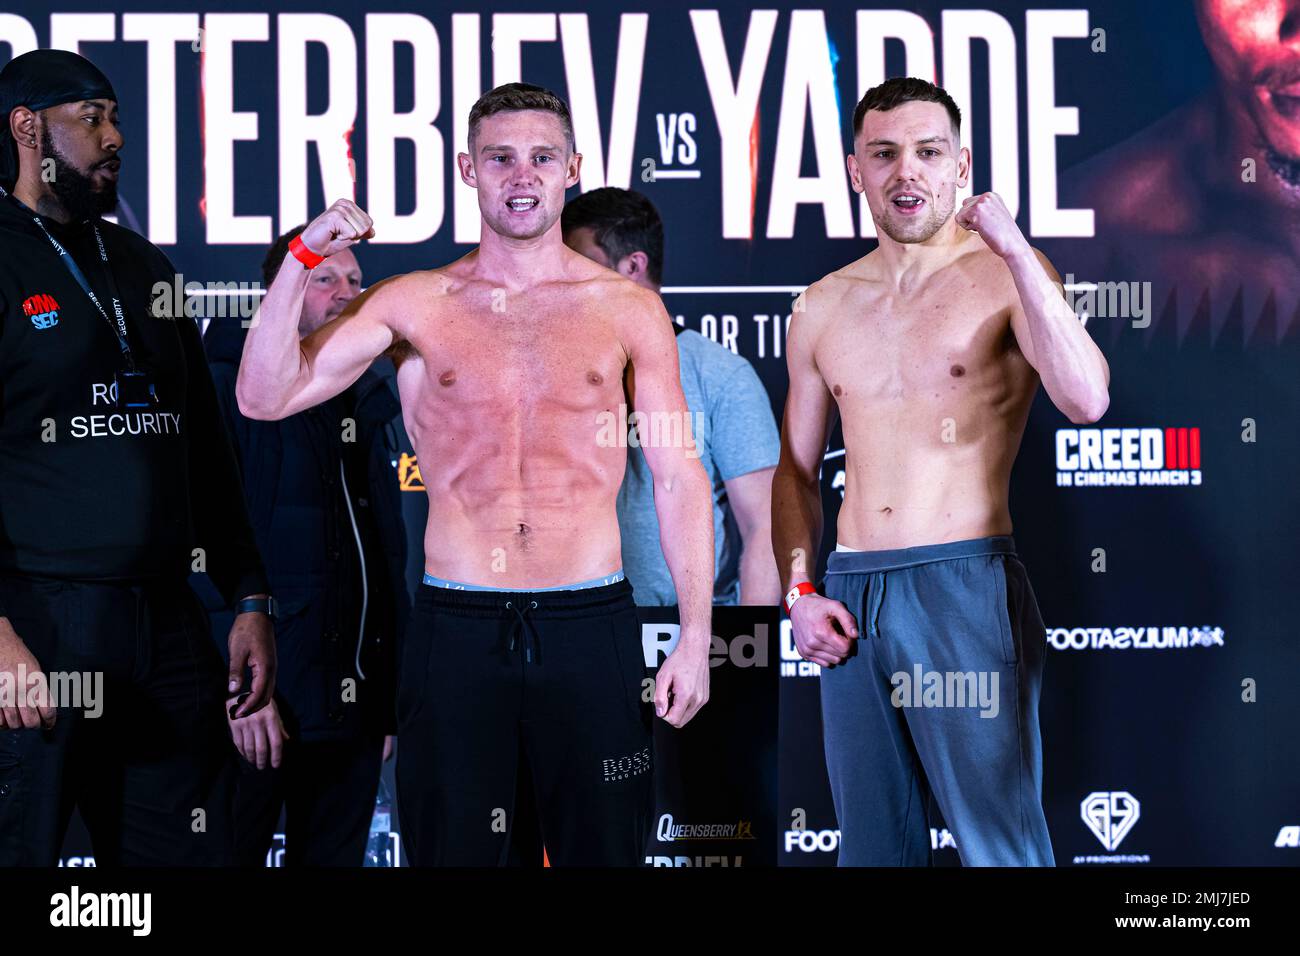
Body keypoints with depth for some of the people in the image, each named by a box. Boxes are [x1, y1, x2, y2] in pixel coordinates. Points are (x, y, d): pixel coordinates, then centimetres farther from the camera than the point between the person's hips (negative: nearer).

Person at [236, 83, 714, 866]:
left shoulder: (628, 308, 5)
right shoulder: (413, 304, 4)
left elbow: (679, 479, 5)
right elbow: (264, 397, -2)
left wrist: (696, 635, -1)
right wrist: (305, 259, -11)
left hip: (590, 626, 0)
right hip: (456, 627, 0)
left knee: (604, 849, 7)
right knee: (453, 850, 7)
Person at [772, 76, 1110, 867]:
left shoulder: (1005, 275, -1)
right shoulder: (822, 309, 13)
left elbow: (1086, 399, -20)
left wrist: (1014, 249, -21)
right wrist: (799, 590, 6)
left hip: (966, 588, -5)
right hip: (850, 602, 5)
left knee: (1000, 844, -3)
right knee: (871, 845, 12)